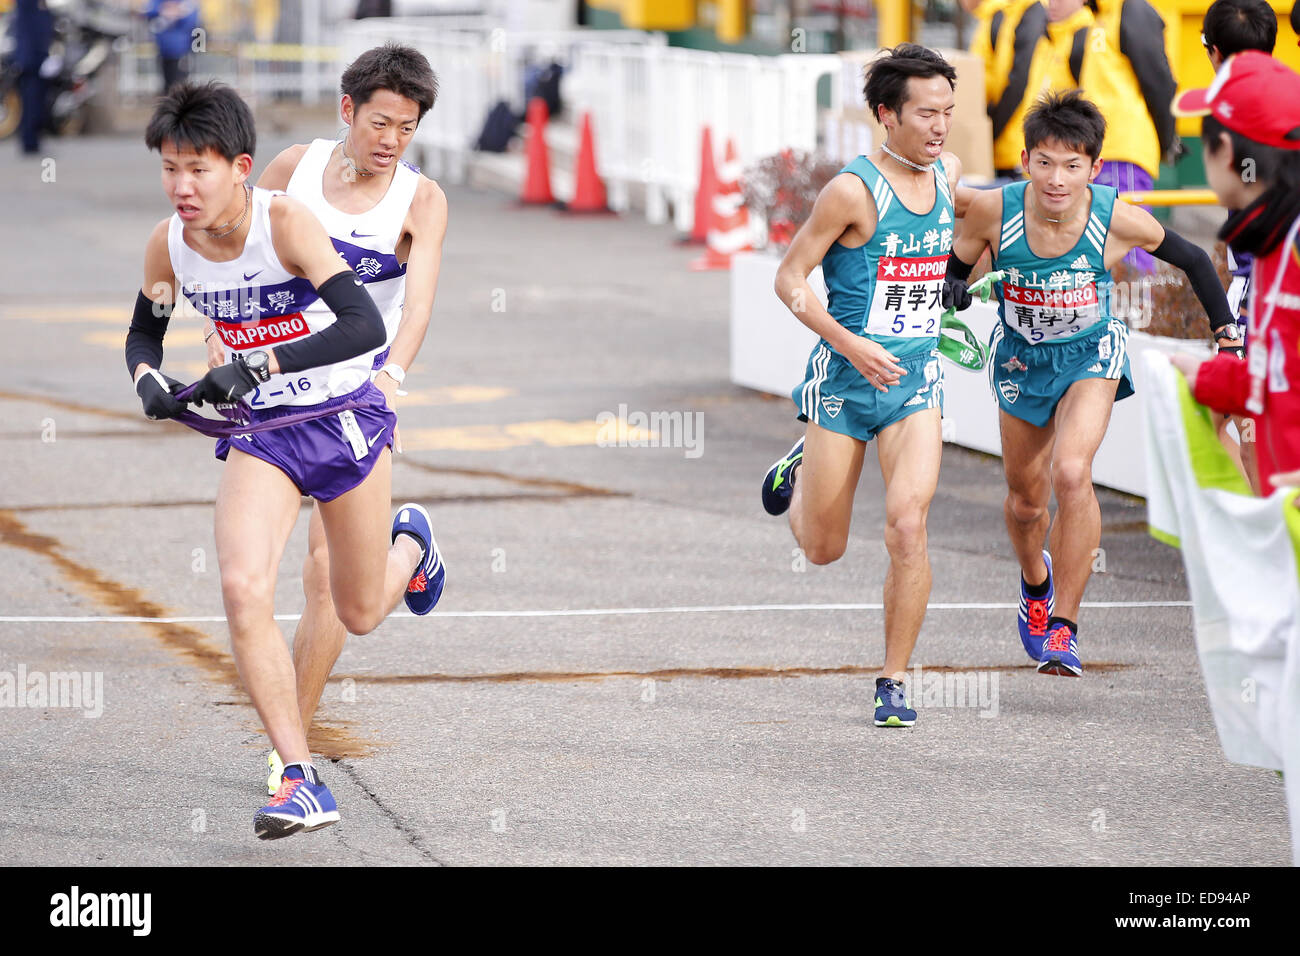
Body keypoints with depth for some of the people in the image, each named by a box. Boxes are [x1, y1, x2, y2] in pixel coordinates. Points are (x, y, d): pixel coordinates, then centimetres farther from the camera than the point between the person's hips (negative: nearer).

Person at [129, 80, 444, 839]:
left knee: (360, 614, 10)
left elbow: (367, 327, -32)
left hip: (345, 415, -3)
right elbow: (143, 335, 12)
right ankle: (304, 783, -15)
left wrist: (259, 365, -39)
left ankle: (411, 541, 48)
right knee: (243, 591, -20)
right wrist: (148, 377, -12)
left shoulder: (285, 221, -23)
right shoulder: (168, 246, -8)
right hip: (262, 429, 3)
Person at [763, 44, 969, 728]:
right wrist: (853, 345, -21)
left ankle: (894, 682, -5)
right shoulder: (853, 190, -16)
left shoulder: (948, 174, 2)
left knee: (907, 525, -18)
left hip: (915, 380, 3)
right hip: (844, 381, -3)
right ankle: (801, 470, 46)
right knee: (823, 549, 10)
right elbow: (790, 279, -12)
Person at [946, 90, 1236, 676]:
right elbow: (956, 264, -6)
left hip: (1090, 355, -2)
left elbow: (1191, 259, -7)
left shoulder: (1120, 221, -26)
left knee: (1071, 474, -27)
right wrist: (952, 287, -28)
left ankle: (1064, 623, -16)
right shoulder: (992, 210, -25)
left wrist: (1226, 329, -2)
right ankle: (1035, 581, 51)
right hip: (1020, 358, 2)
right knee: (1026, 500, 16)